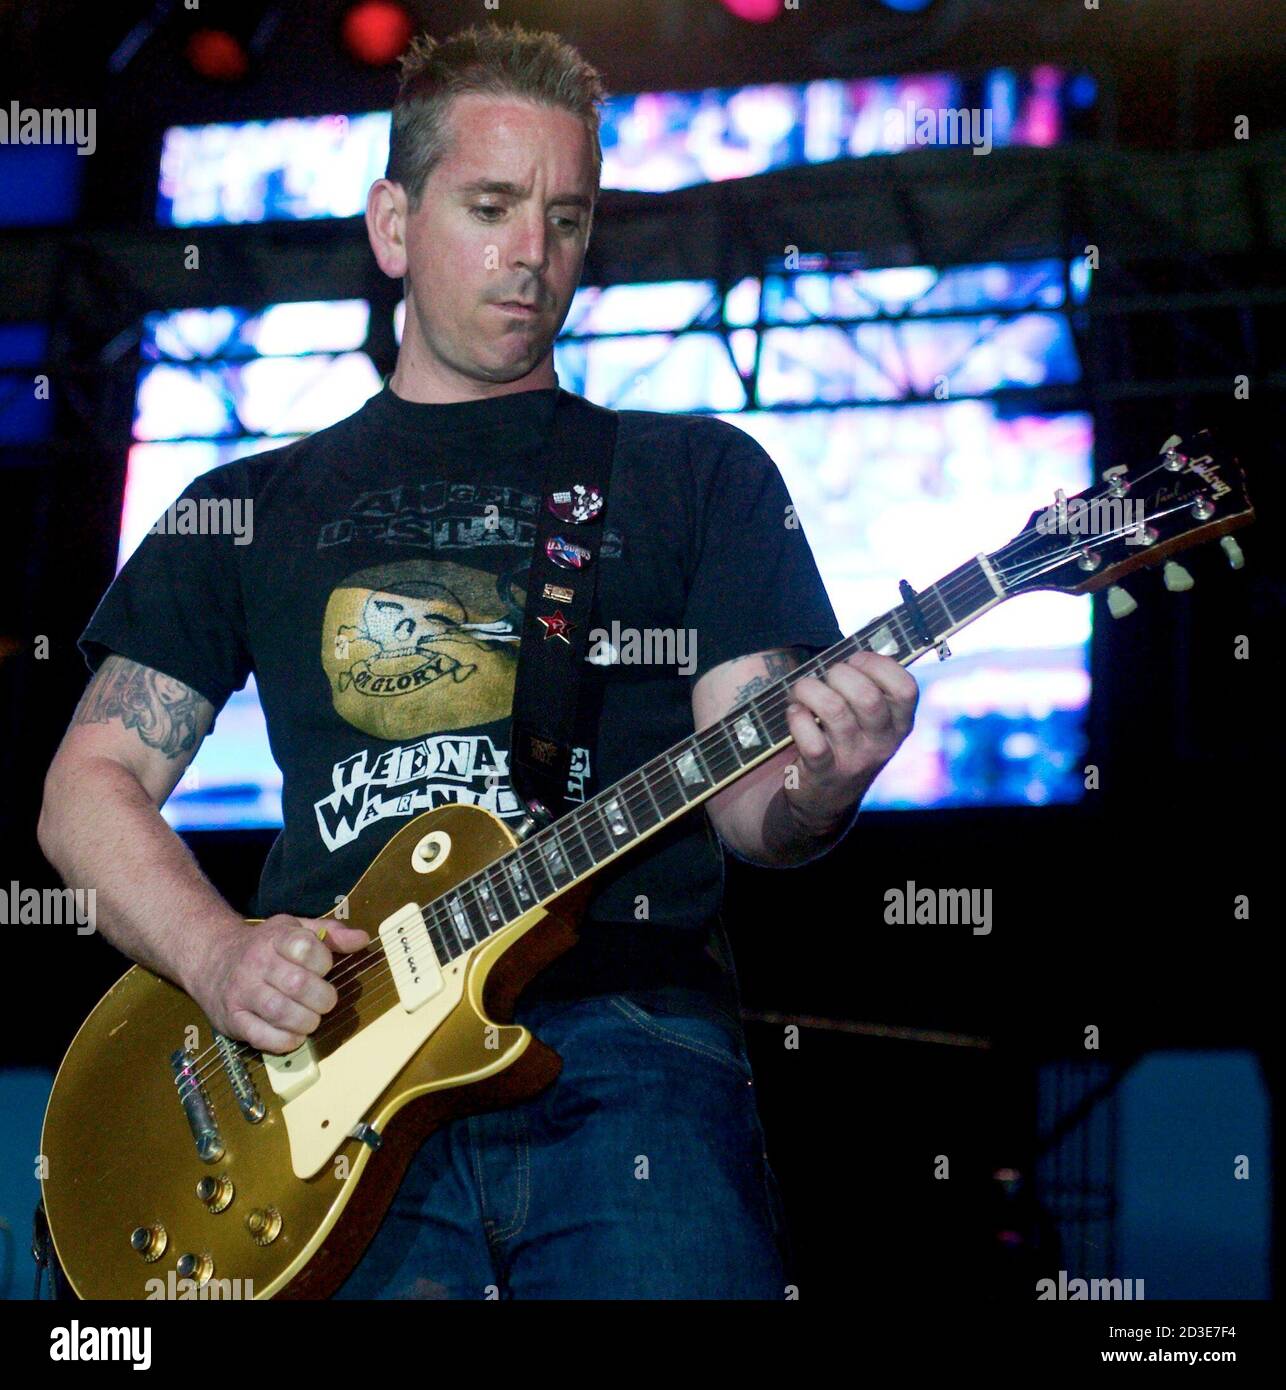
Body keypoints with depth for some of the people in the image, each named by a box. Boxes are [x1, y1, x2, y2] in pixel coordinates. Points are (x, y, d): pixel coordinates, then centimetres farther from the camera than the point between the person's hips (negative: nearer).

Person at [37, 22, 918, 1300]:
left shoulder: (699, 476, 19)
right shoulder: (251, 510, 22)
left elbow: (744, 805, 11)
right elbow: (91, 782, 17)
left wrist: (814, 786, -14)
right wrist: (216, 952, -2)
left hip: (627, 1051, 0)